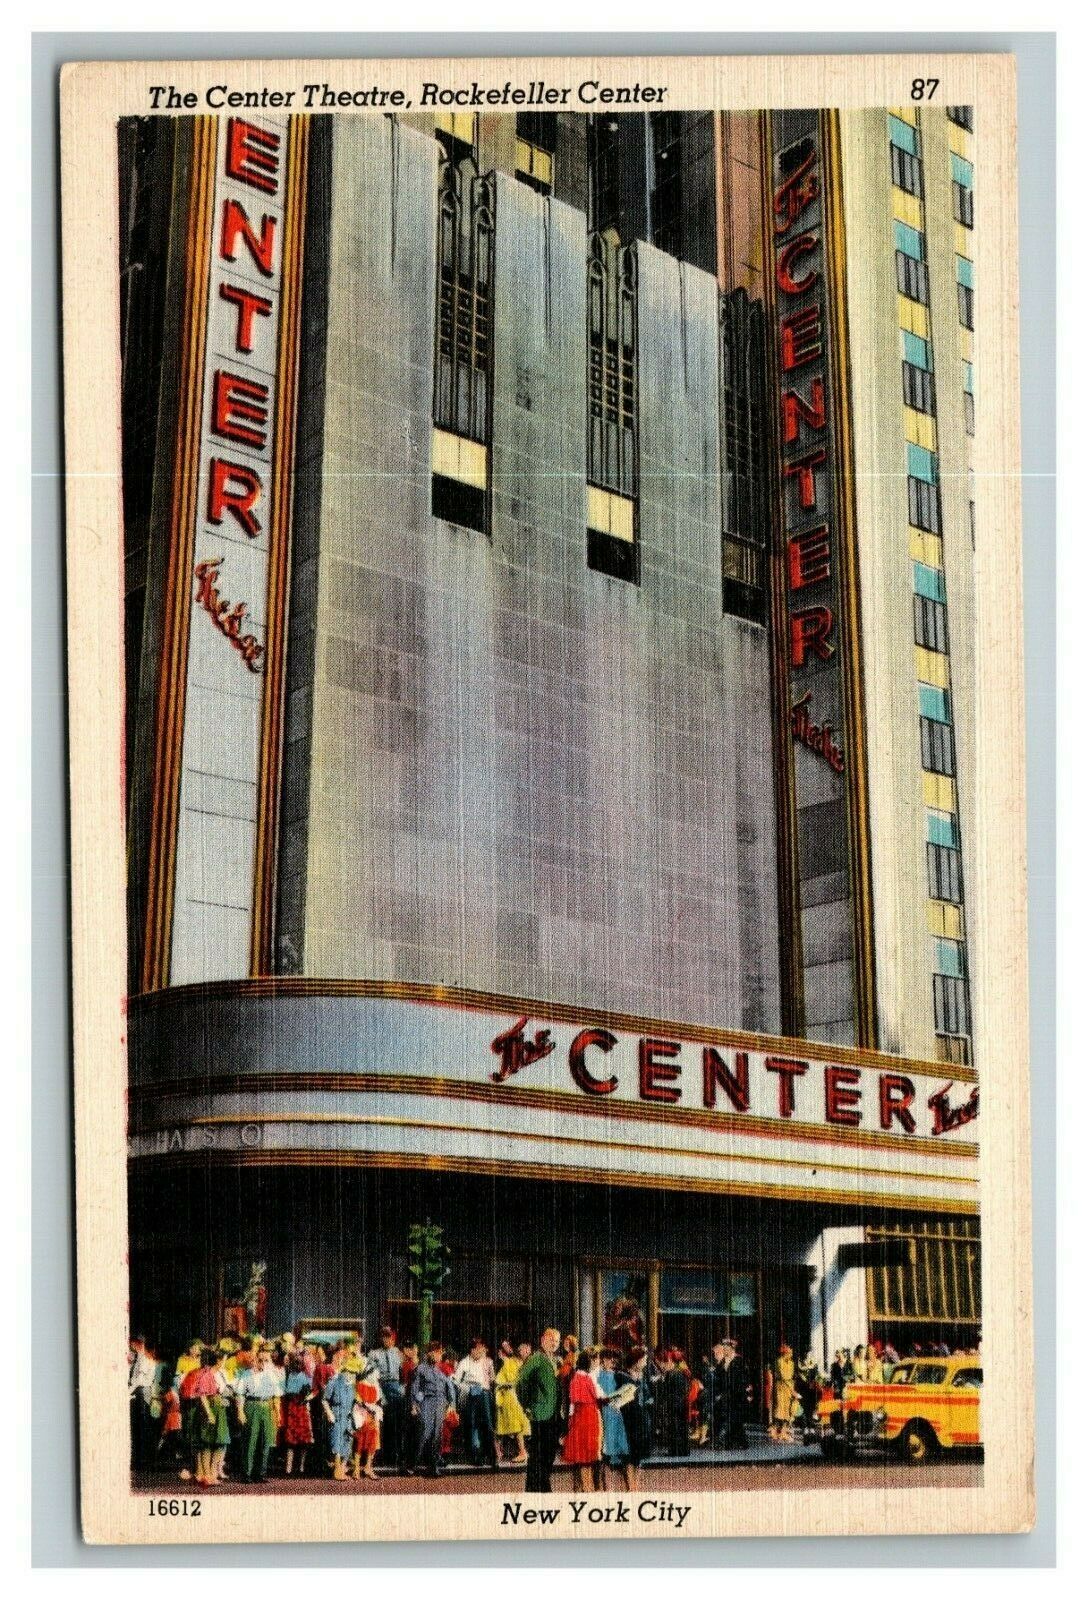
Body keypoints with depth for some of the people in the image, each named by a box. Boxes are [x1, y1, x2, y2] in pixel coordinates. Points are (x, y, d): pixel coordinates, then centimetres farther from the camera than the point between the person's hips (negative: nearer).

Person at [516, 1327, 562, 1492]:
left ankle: (544, 1489, 20)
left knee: (549, 1454, 12)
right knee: (537, 1455, -4)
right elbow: (520, 1384, -12)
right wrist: (527, 1407, -12)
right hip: (540, 1415, -7)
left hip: (555, 1415, 7)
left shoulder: (556, 1360, 15)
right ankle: (532, 1490, 1)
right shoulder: (535, 1359, -9)